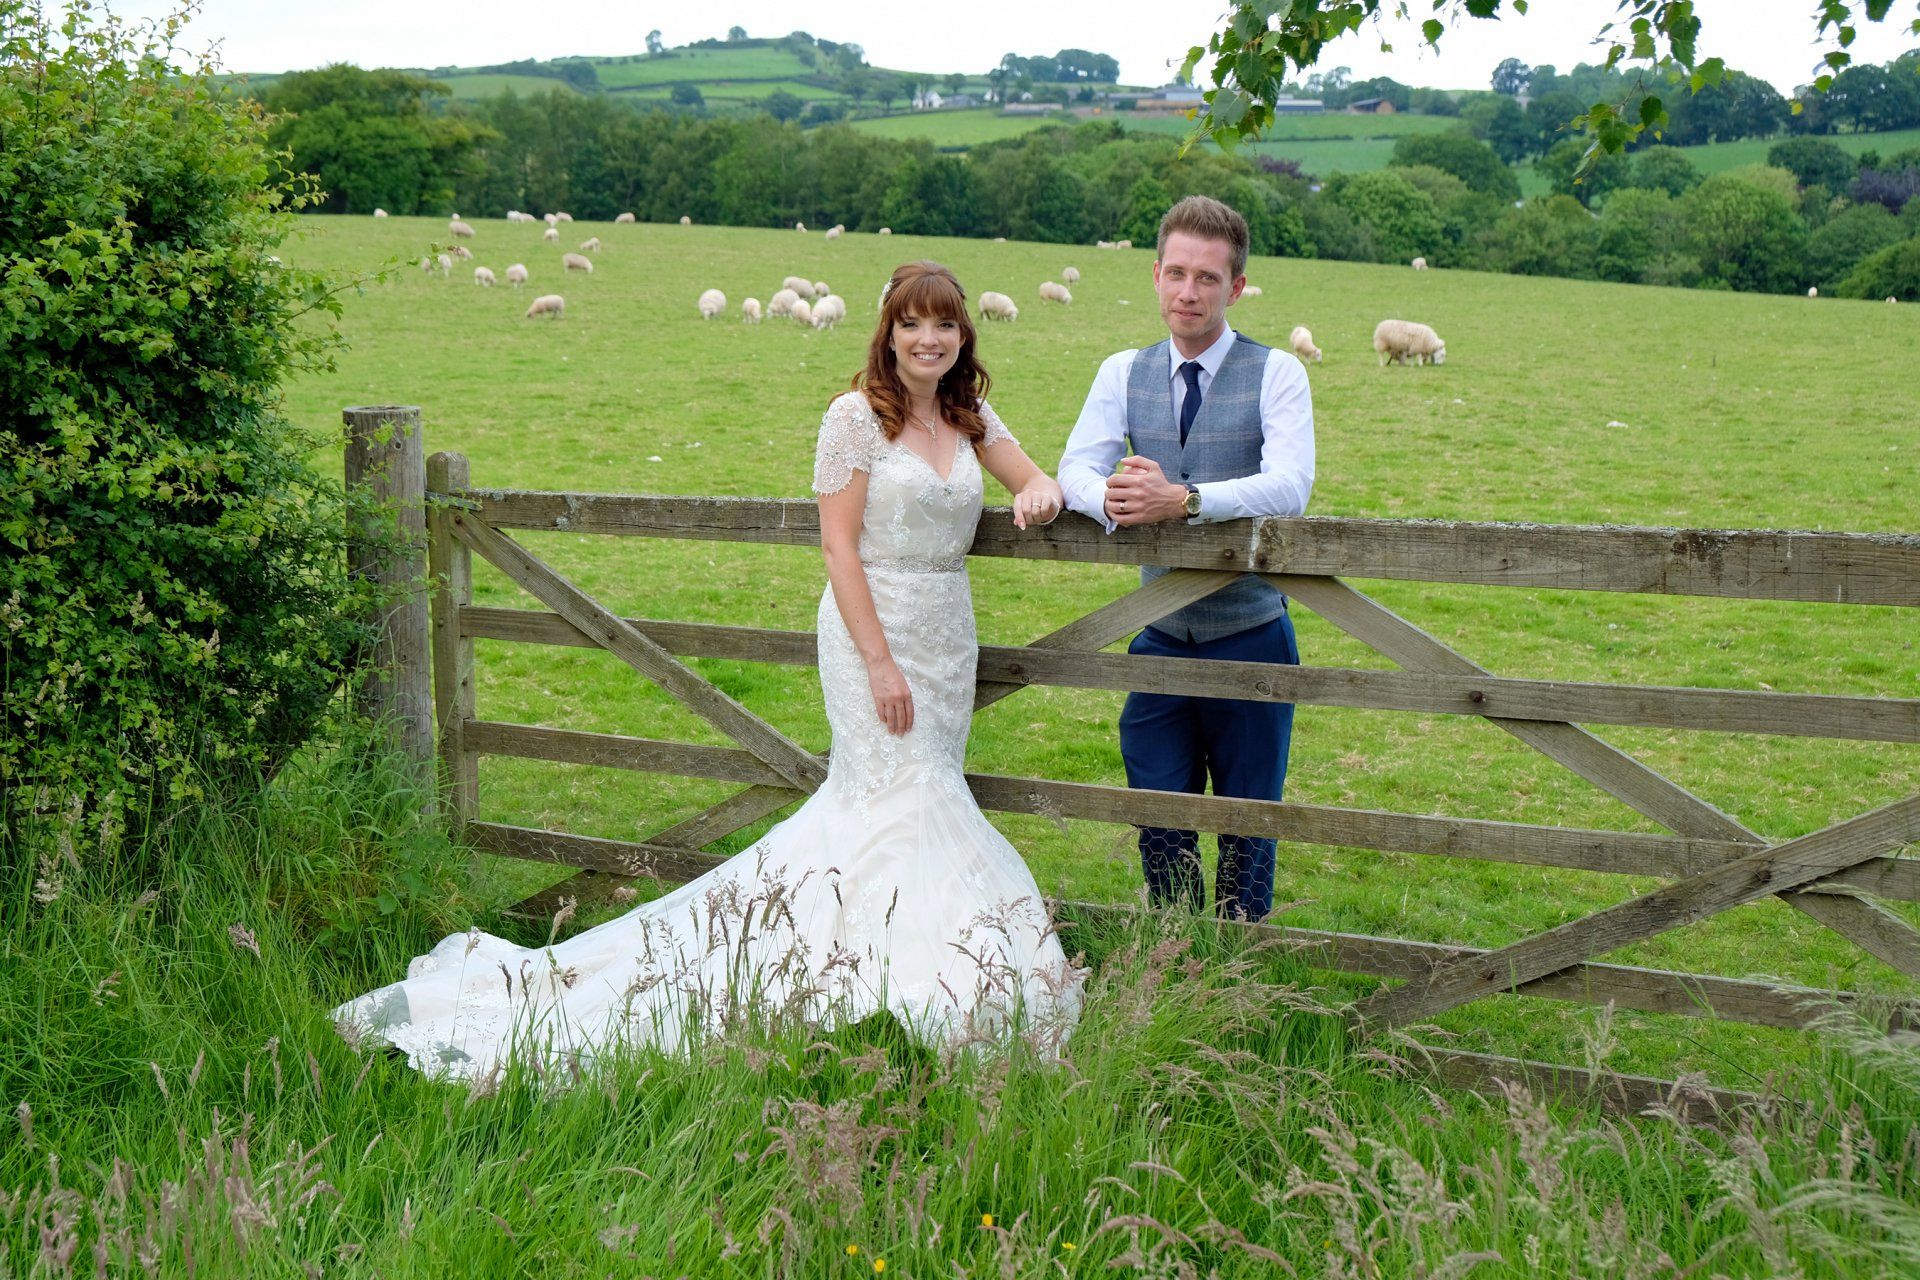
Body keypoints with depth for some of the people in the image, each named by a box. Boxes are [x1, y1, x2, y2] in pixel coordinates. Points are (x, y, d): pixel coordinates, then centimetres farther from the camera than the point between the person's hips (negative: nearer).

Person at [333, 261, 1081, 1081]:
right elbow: (838, 546, -13)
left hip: (948, 639, 6)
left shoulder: (969, 414, 10)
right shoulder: (857, 415, -9)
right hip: (872, 630, -6)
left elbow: (1034, 479, 19)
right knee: (902, 800, -8)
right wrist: (881, 661, -18)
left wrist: (1042, 492, -8)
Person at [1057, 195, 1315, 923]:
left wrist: (1181, 500, -33)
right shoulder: (1124, 373, 5)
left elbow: (1288, 488, -20)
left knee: (1247, 827, 8)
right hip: (1160, 638, 3)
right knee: (1159, 824, 9)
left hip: (1250, 640, -3)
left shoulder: (1276, 374, -6)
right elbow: (1075, 469, -6)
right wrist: (1111, 499, -29)